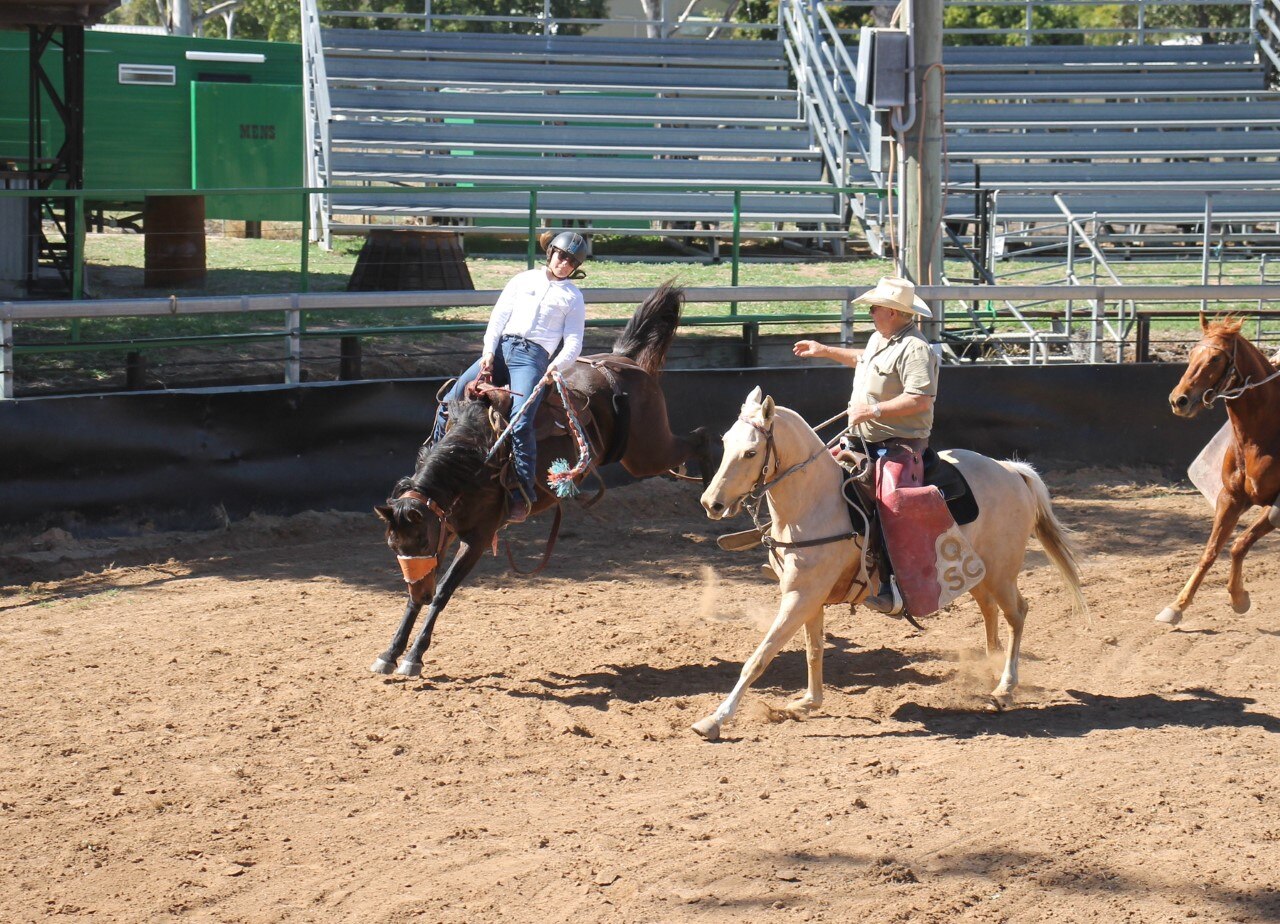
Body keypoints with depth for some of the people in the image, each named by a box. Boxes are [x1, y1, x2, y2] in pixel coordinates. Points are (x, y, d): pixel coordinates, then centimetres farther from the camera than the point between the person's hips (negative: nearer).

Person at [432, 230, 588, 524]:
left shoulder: (573, 297, 14)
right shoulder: (524, 279, 20)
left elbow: (573, 343, 6)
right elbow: (498, 317, 12)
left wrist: (557, 366, -15)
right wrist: (489, 352, -4)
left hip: (534, 357, -3)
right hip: (500, 348, 3)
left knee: (521, 422, -27)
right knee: (450, 400, -13)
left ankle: (523, 497, -23)